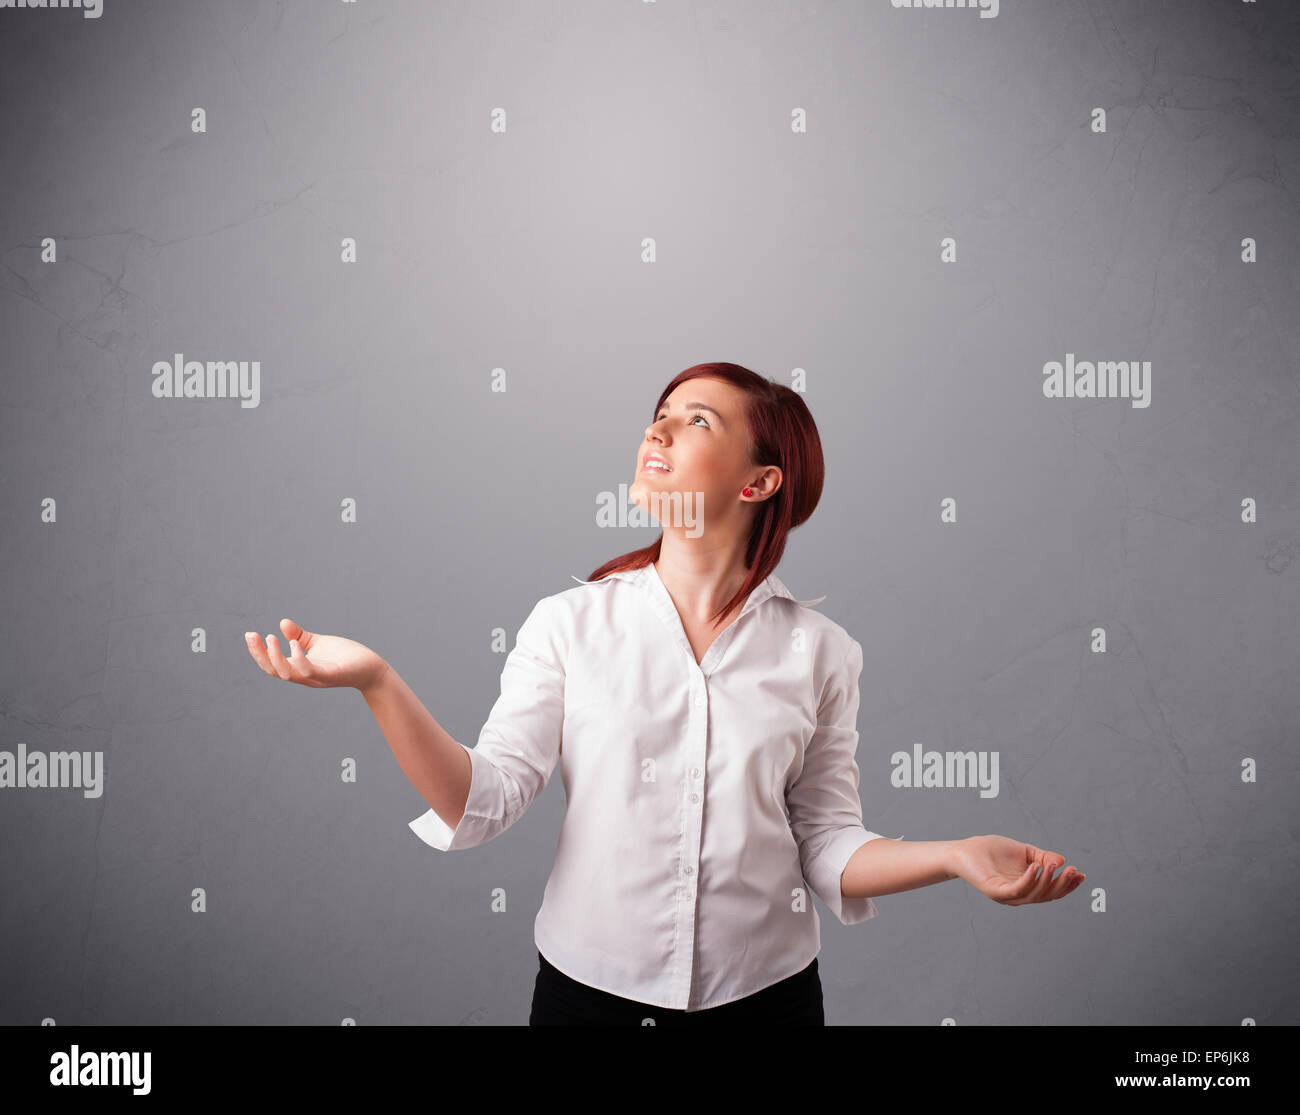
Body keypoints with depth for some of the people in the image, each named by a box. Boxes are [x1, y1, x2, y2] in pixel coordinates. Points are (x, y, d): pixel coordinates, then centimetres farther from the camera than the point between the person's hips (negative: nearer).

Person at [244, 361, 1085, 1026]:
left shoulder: (818, 650, -4)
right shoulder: (571, 622, -6)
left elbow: (828, 846, -2)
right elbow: (484, 802, -12)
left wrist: (958, 855, -18)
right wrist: (379, 682, -24)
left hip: (764, 991, 1)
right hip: (589, 986, 0)